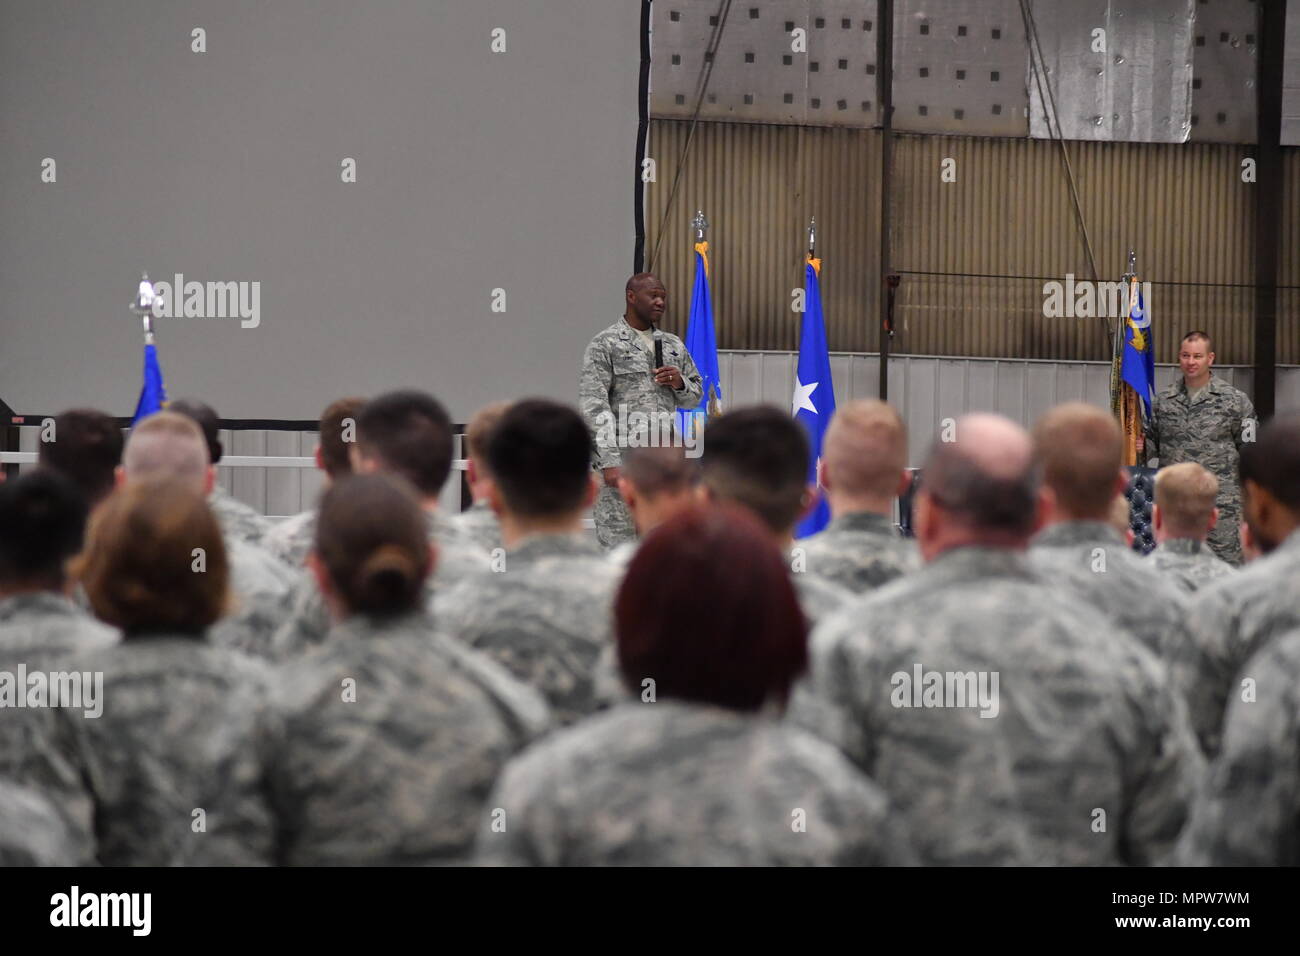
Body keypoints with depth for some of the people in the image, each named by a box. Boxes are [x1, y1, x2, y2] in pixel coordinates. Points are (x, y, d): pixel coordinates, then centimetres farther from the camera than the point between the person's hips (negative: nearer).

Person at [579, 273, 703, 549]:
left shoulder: (674, 345, 15)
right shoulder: (604, 345, -3)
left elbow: (695, 396, 23)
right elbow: (594, 406, -10)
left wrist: (681, 384, -2)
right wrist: (610, 461, -17)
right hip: (622, 458, -5)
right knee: (618, 542, -5)